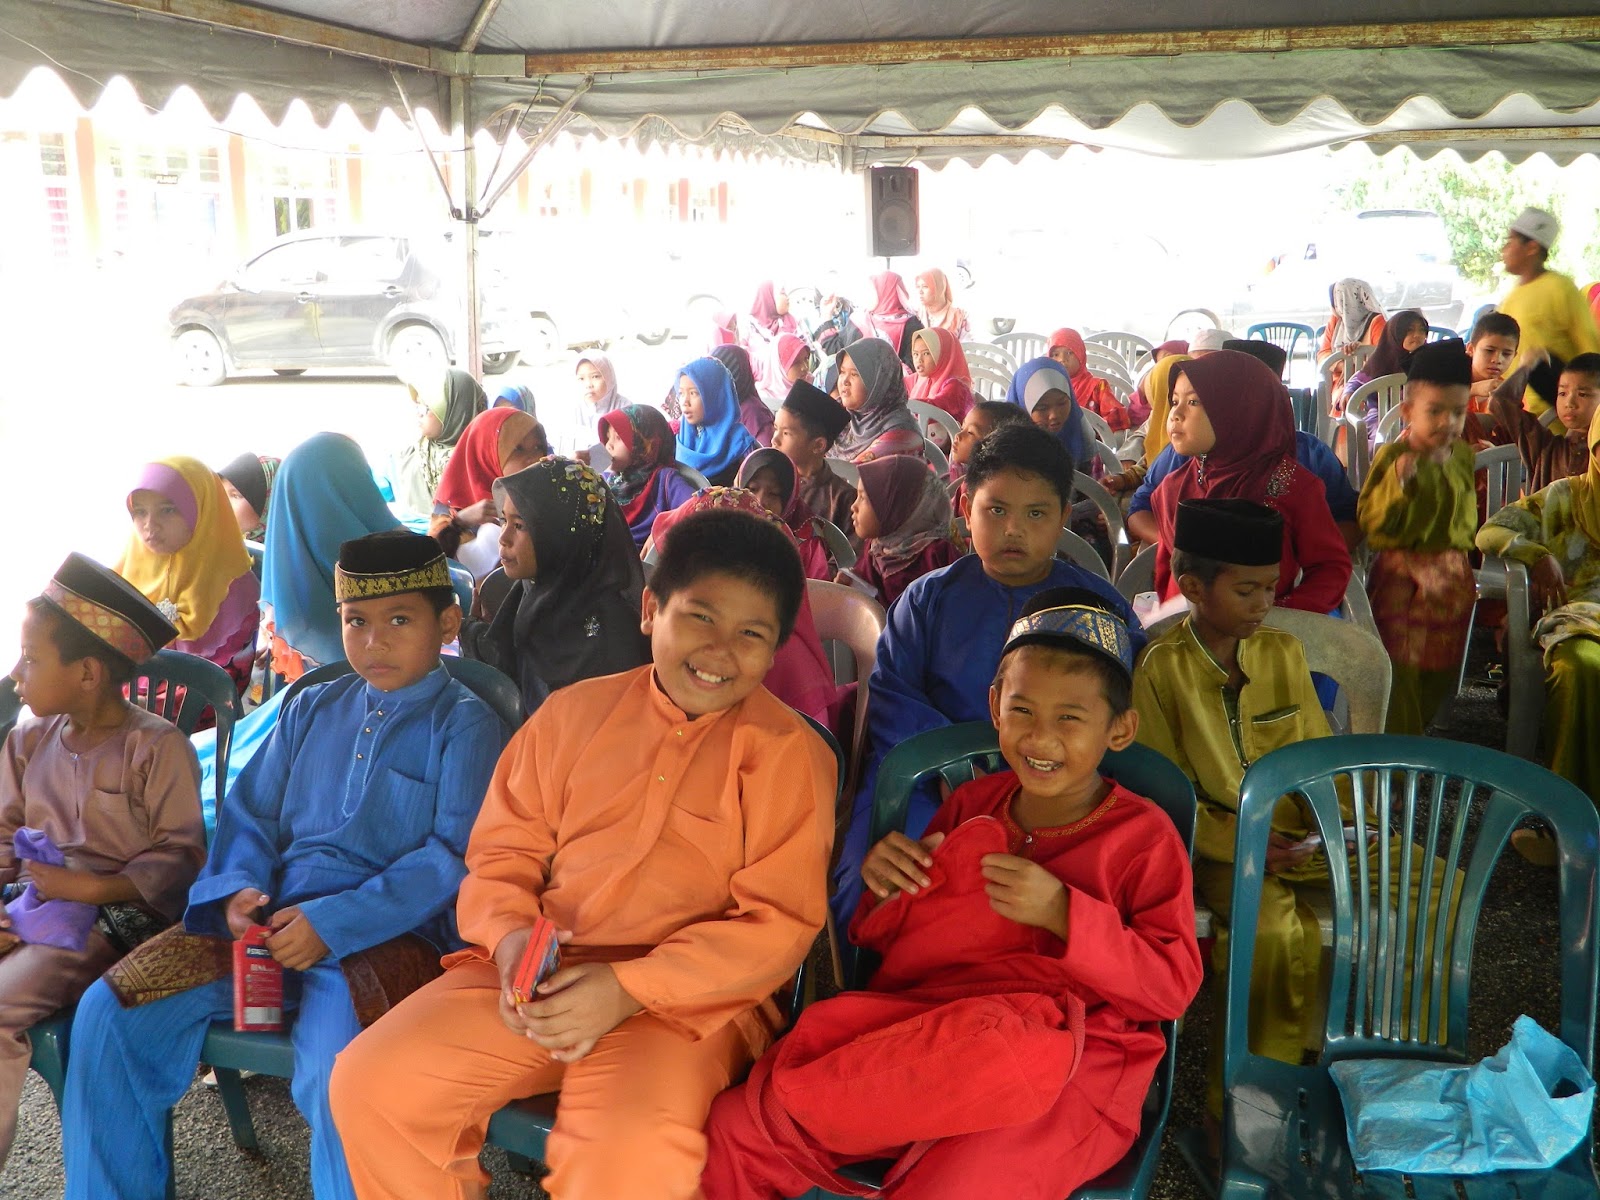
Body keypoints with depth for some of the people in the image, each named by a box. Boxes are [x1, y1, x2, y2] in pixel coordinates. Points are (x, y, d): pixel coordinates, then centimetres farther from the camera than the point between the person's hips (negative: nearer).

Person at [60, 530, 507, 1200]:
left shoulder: (464, 724, 0)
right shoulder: (313, 710, 19)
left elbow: (453, 854, -10)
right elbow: (253, 813, 17)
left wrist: (333, 924, -17)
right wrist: (238, 888, -6)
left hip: (389, 932, -6)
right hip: (272, 920, 6)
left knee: (338, 1069, -35)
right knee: (108, 1012, -7)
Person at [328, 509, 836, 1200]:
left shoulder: (791, 754, -2)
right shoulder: (575, 712, 11)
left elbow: (779, 924, -7)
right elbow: (504, 849, 14)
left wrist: (629, 987, -16)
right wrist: (510, 935, -9)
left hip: (687, 1000, -4)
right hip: (532, 981, 4)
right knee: (371, 1083, -13)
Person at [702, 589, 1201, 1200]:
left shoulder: (1143, 835, 4)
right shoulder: (972, 804, 17)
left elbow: (1174, 985, -5)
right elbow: (888, 940, 25)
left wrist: (1062, 912, -16)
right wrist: (884, 887, 1)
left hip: (1062, 1070, -3)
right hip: (919, 1029, 3)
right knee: (733, 1129, -23)